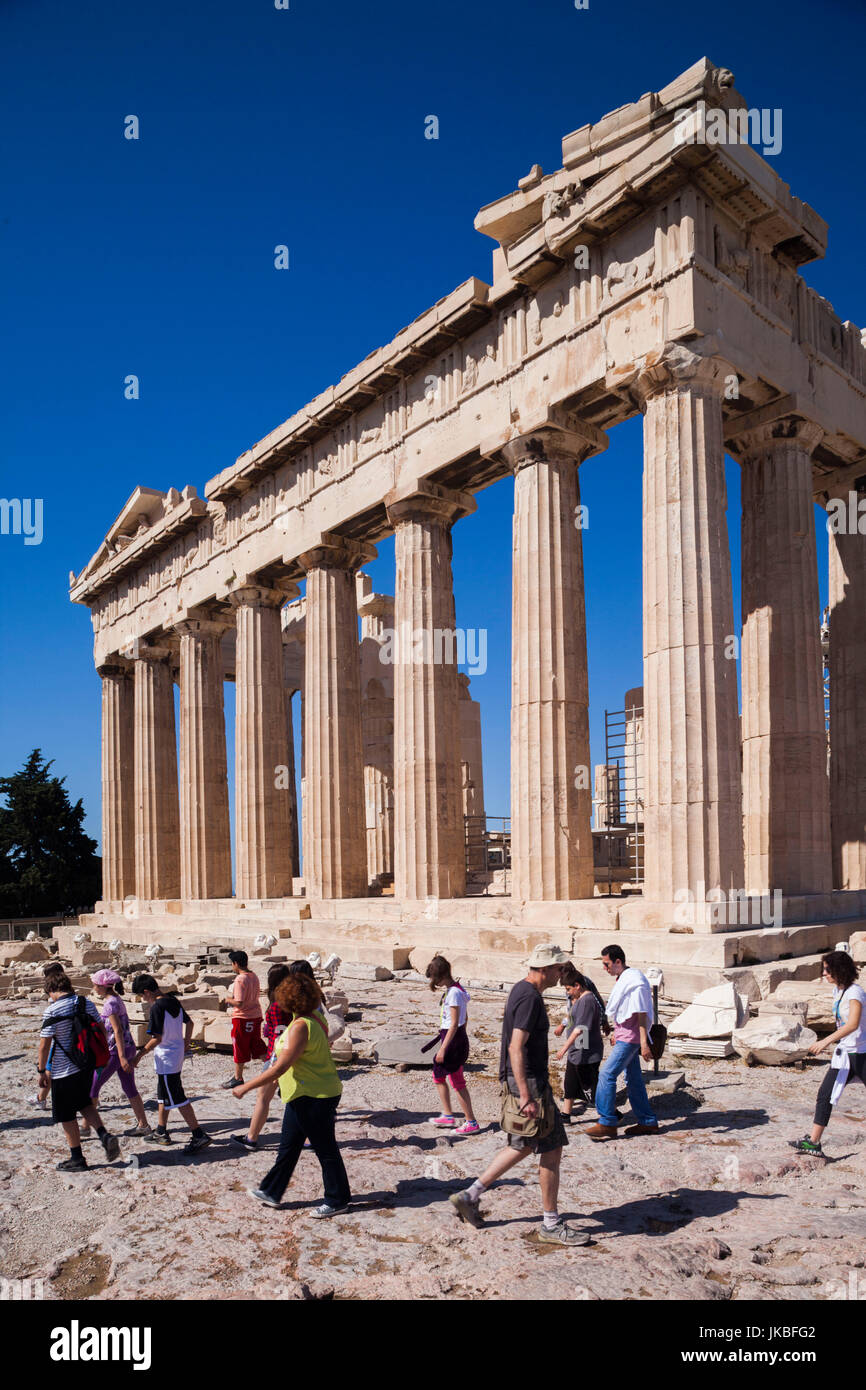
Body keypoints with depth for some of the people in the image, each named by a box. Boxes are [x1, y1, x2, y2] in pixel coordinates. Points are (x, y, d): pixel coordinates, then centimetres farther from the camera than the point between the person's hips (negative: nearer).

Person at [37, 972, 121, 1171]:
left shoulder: (52, 1011, -17)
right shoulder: (87, 1003, 0)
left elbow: (44, 1045, -14)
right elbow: (102, 1031, 7)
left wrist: (42, 1070, -1)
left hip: (64, 1071, -6)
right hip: (87, 1065, 6)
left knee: (67, 1115, 9)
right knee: (84, 1103, 25)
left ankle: (77, 1158, 17)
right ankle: (104, 1135, 7)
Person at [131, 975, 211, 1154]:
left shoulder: (157, 1007, -21)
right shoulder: (174, 1000, 5)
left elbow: (157, 1038, -23)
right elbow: (189, 1022, 16)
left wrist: (140, 1054, -13)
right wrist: (186, 1043, 27)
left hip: (166, 1059, -9)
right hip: (177, 1054, 9)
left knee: (177, 1099, -5)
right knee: (163, 1095, 22)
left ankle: (199, 1135, -6)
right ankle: (161, 1132, 32)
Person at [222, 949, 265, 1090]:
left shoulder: (240, 980, -20)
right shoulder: (254, 977, 5)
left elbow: (239, 1003, -25)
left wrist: (229, 1000, -6)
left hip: (242, 1018, -7)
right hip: (256, 1016, 7)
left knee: (239, 1048, 7)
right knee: (257, 1045, 17)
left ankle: (238, 1078, 18)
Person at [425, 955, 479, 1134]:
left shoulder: (453, 993, -21)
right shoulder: (455, 988, 8)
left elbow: (454, 1024, -22)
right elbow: (464, 1018, 16)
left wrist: (443, 1049, -21)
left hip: (453, 1039, -10)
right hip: (459, 1038, 10)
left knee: (458, 1082, -1)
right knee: (438, 1076, 18)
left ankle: (471, 1123, 8)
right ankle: (447, 1116, 26)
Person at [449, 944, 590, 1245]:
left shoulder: (521, 990, 12)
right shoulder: (530, 998, -20)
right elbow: (516, 1048, -26)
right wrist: (526, 1096, -28)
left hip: (525, 1080, 10)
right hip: (529, 1081, -10)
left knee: (523, 1146, 18)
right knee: (552, 1148, -1)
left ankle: (470, 1196, 22)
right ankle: (551, 1225, 10)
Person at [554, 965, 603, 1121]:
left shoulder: (587, 1001, -22)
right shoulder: (578, 999, 10)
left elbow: (580, 1028, -26)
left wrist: (565, 1047, -25)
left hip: (587, 1054, -10)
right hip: (576, 1052, 10)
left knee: (591, 1088, -1)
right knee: (569, 1084, 16)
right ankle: (565, 1115, 27)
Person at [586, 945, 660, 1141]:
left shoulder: (635, 981, -19)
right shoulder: (621, 979, 12)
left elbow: (642, 1014, -21)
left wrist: (644, 1043, -23)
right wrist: (616, 1033, 28)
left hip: (630, 1038, -10)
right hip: (624, 1035, 10)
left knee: (607, 1074, -12)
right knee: (633, 1078, 13)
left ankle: (607, 1124, -9)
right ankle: (648, 1122, 20)